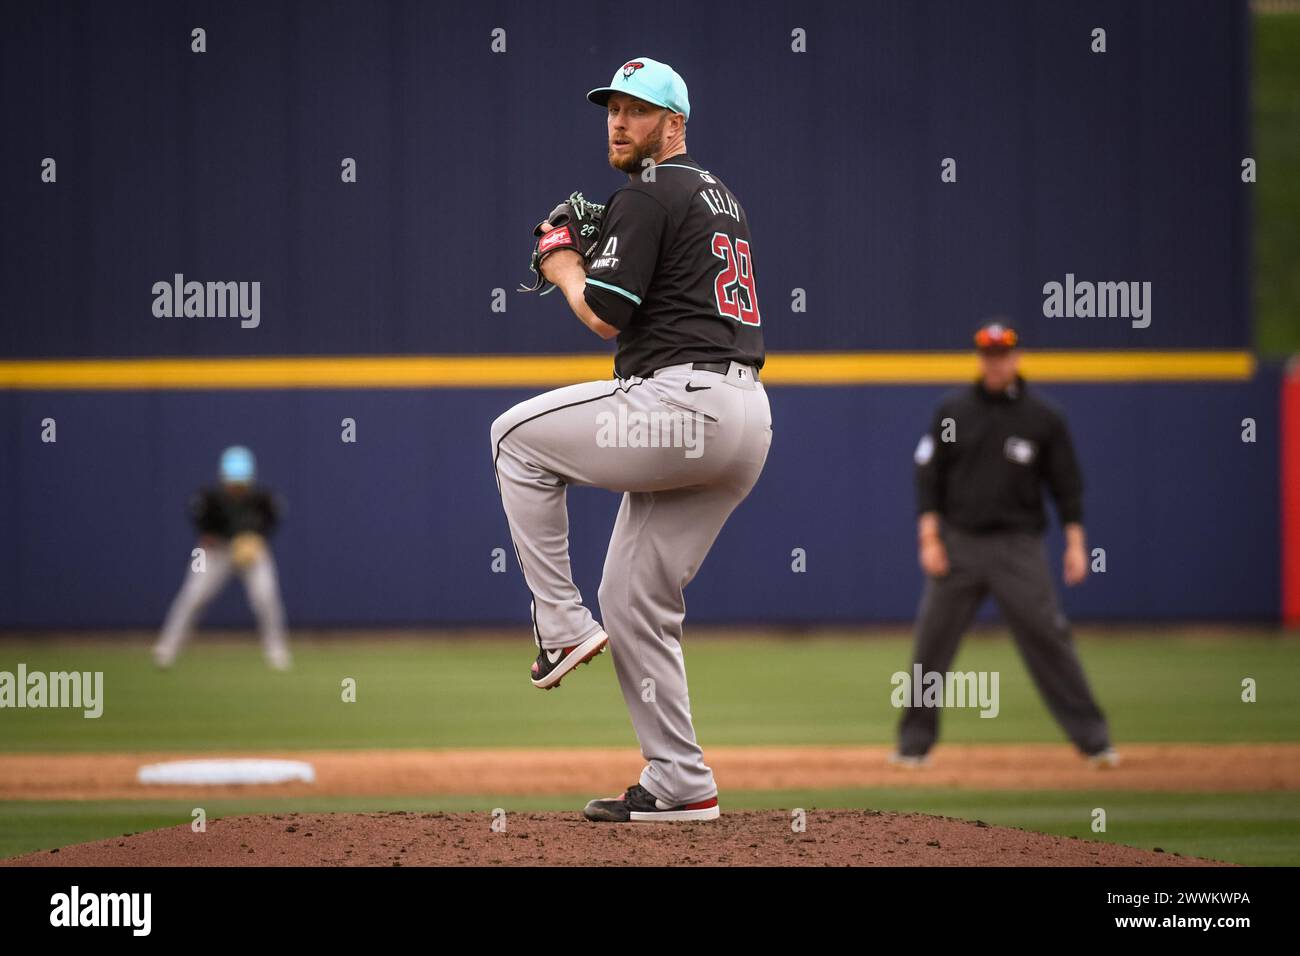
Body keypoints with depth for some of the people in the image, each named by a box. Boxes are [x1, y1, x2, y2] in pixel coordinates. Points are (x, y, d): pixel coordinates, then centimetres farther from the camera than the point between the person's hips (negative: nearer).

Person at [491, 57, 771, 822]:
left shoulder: (645, 198, -6)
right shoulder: (721, 196, 25)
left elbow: (606, 317, -12)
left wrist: (567, 273, 8)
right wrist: (591, 268, 22)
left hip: (684, 401, -9)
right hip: (746, 421, 9)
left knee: (518, 437, 8)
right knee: (636, 597, 13)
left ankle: (561, 624, 5)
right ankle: (679, 784, 10)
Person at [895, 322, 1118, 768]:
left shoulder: (1044, 417, 1)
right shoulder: (953, 412, 4)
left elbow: (1067, 484, 4)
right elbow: (929, 477, 4)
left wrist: (1075, 543, -4)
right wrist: (929, 538, -4)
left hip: (1018, 546, -2)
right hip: (958, 543, 2)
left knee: (1048, 638, -8)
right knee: (931, 642, 0)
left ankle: (1093, 739, -4)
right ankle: (914, 742, 12)